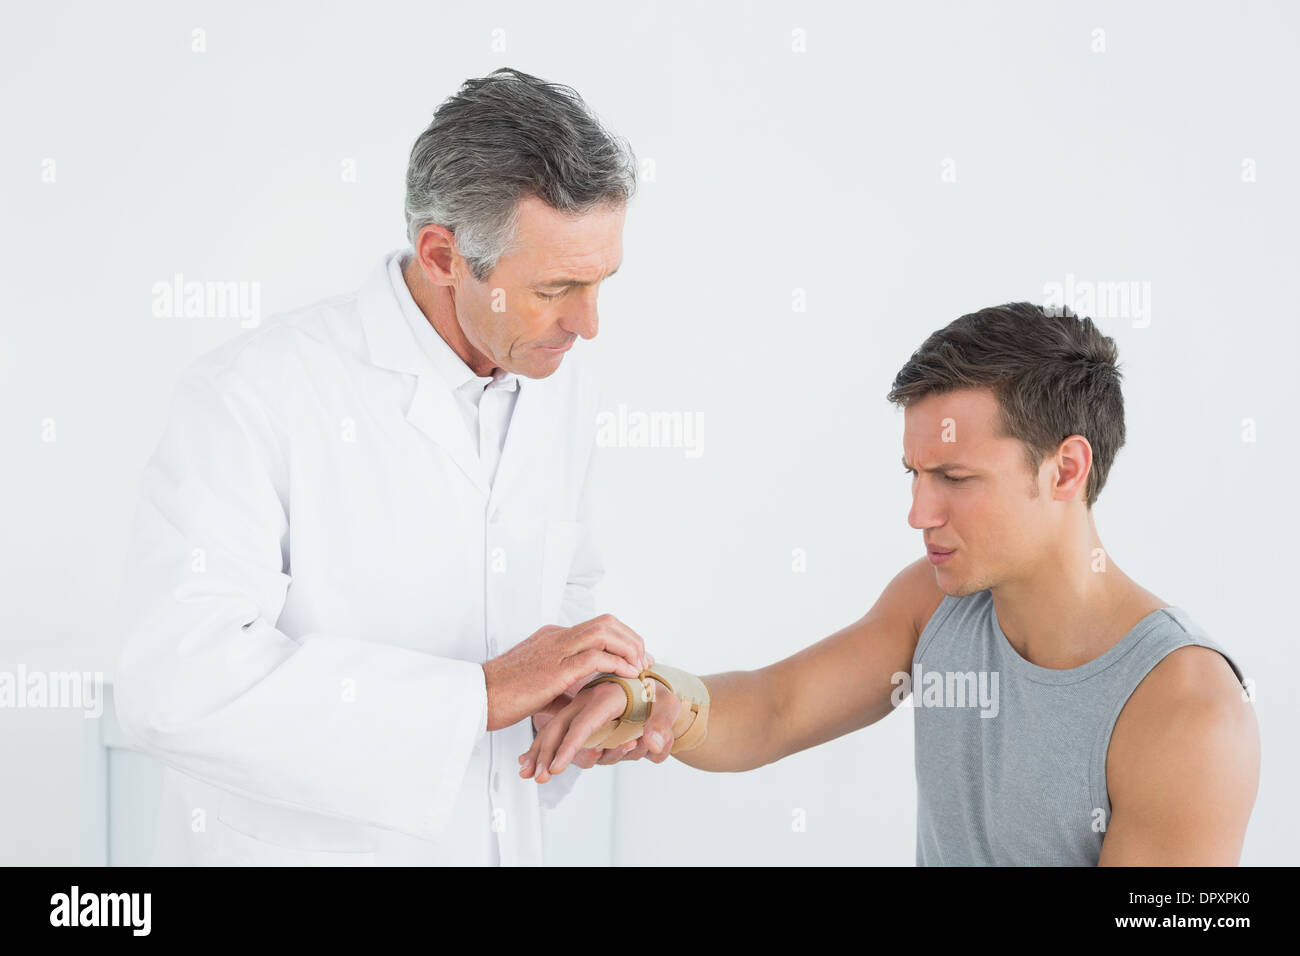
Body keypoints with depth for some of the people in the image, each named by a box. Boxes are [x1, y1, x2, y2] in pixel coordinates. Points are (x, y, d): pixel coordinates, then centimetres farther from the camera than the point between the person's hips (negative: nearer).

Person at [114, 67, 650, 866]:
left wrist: (566, 696, -7)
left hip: (498, 841, 6)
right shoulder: (257, 392, -21)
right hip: (298, 846, -5)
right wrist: (479, 694, -30)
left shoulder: (564, 396, -1)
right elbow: (177, 681, -31)